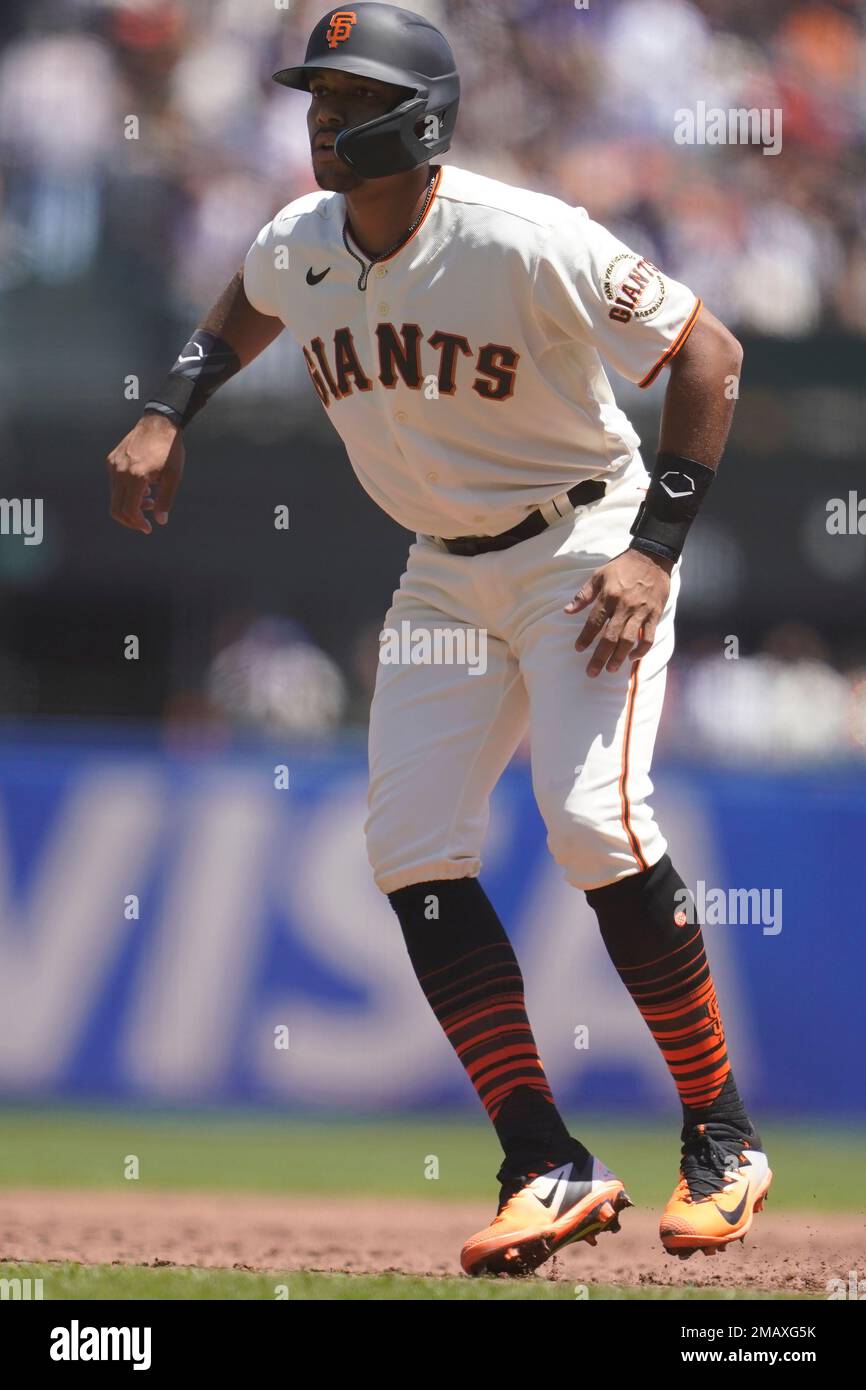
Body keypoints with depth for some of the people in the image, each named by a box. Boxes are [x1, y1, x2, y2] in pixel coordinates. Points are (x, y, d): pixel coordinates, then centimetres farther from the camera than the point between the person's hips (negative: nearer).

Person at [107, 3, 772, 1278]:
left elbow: (708, 351, -18)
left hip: (586, 543, -7)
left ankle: (723, 1138, -6)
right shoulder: (298, 250, -3)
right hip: (445, 574, 7)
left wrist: (656, 548, -23)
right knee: (412, 849, -7)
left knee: (594, 820, -22)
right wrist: (169, 416, 8)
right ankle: (550, 1170, -5)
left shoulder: (527, 242, -23)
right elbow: (244, 311, 24)